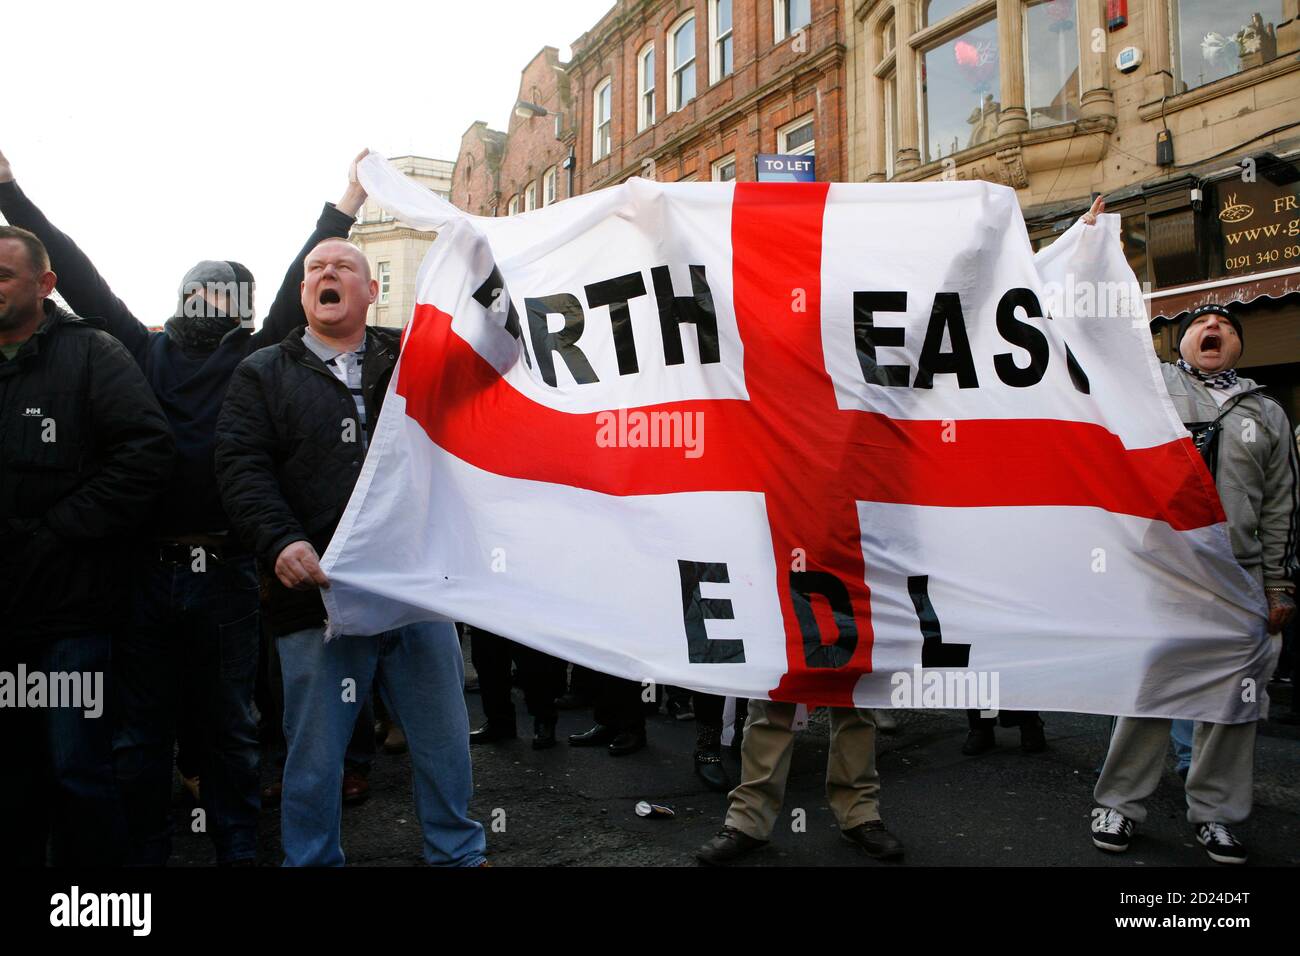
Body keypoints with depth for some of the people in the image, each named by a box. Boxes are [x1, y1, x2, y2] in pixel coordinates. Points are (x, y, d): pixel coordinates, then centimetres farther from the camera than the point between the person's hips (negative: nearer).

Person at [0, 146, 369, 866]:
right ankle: (144, 853, 26)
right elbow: (79, 276, 10)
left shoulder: (257, 359, 6)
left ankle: (238, 851, 24)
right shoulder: (145, 352, 10)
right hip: (145, 569, 2)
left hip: (225, 572, -1)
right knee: (141, 728, 11)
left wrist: (345, 207, 0)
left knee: (229, 725, 11)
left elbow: (300, 285, 3)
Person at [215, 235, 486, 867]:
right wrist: (282, 542, -21)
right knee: (315, 754, 9)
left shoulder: (413, 360, 14)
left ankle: (458, 854, 32)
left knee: (444, 738, 13)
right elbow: (242, 469, -4)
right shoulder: (262, 375, 7)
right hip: (318, 594, -2)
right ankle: (312, 860, 30)